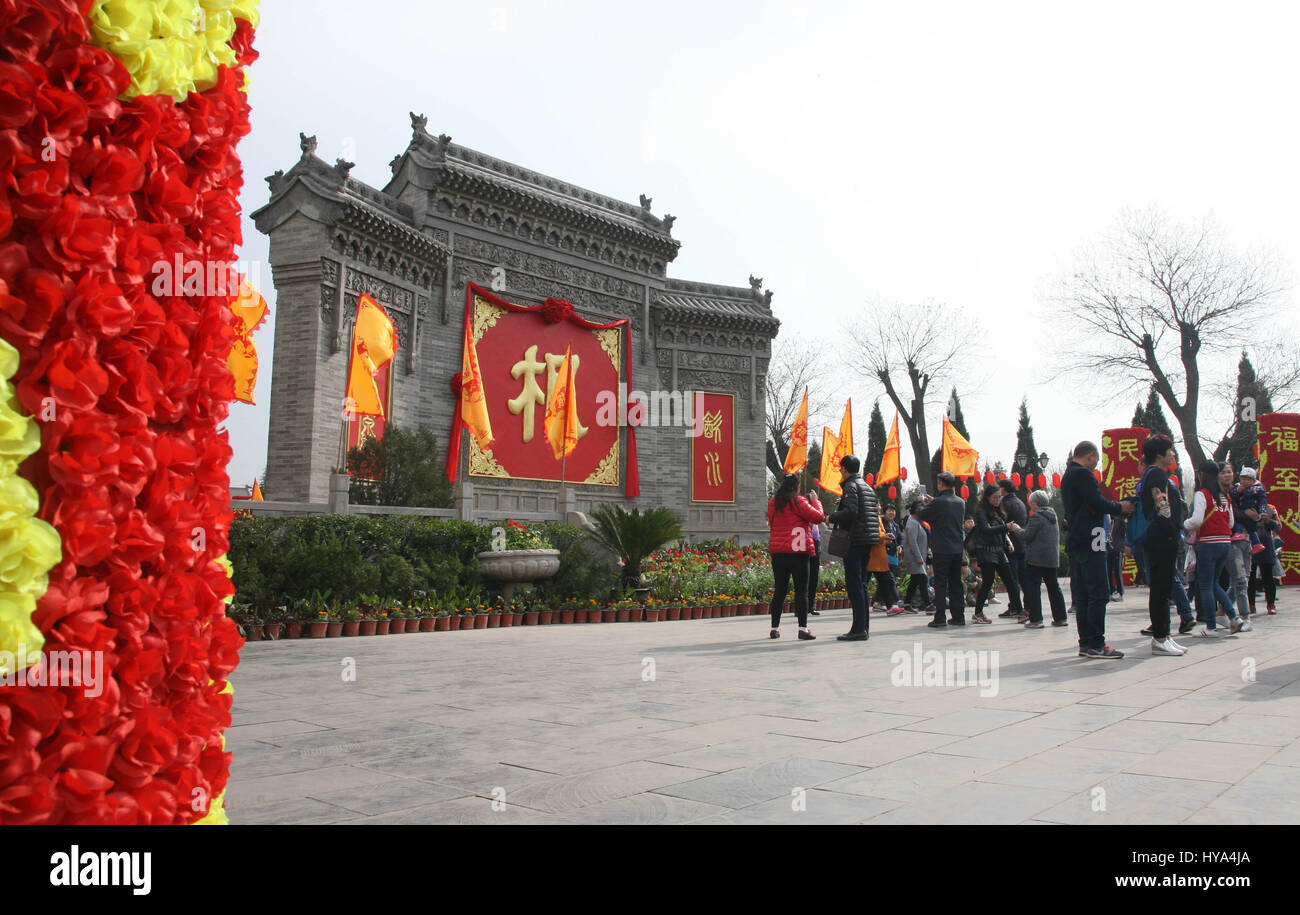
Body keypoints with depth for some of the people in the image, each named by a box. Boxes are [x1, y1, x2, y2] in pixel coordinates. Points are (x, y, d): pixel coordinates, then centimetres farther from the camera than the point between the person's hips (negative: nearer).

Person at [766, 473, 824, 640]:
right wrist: (815, 500, 7)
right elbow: (818, 516, -9)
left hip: (777, 551, 5)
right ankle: (803, 628, -5)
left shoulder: (772, 503, 10)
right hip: (797, 551, -5)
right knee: (801, 590, -1)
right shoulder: (798, 502, -8)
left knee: (779, 590, 11)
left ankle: (775, 628, 11)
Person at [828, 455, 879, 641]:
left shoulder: (851, 486, -9)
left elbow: (851, 512, -23)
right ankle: (863, 627, 15)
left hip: (854, 540, -9)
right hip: (868, 541, 9)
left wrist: (833, 517, -6)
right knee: (861, 584, 13)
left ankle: (858, 629, -12)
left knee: (853, 584, -9)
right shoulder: (868, 487, 18)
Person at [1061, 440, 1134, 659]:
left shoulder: (1067, 476, 21)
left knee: (1083, 595, 10)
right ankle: (1095, 644, -9)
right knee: (1098, 593, -8)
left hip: (1075, 541, 10)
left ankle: (1085, 643, 12)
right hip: (1089, 541, -10)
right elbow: (1098, 504, -19)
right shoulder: (1083, 474, -10)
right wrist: (1121, 507, -1)